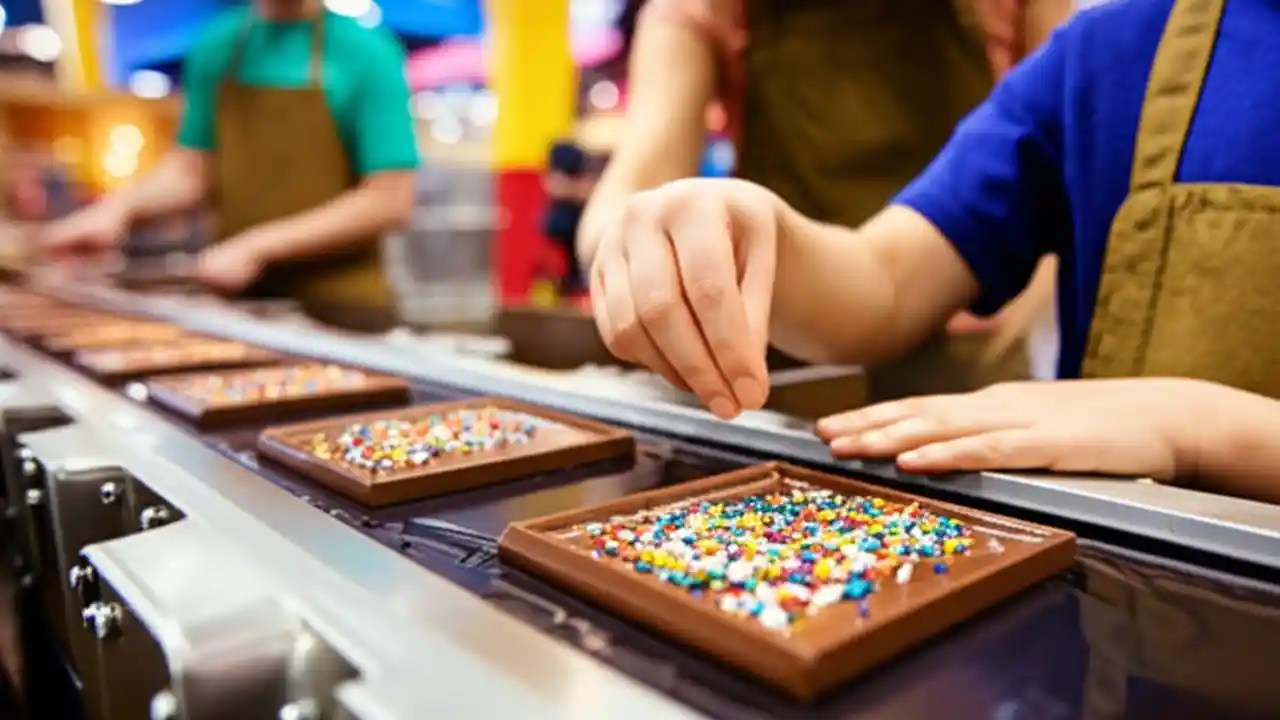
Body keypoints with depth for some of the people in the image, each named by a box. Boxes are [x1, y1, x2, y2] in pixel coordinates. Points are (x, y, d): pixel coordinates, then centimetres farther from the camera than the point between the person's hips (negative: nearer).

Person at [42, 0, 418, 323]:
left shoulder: (367, 52, -10)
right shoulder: (217, 47, 6)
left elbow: (389, 201, -15)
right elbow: (193, 168, 13)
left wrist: (258, 247, -17)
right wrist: (119, 205, -6)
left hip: (340, 309, -4)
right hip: (237, 301, 5)